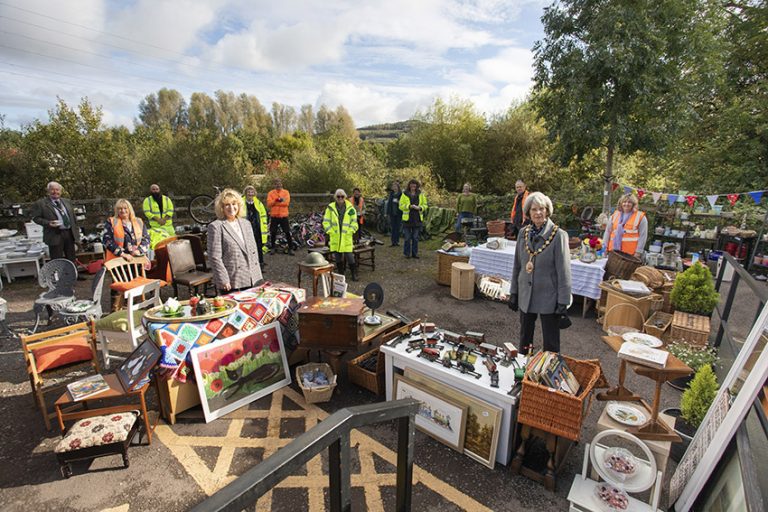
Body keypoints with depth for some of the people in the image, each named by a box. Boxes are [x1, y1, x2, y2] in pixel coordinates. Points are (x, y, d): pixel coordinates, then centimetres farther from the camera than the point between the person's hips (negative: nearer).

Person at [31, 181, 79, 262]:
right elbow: (36, 218, -1)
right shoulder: (41, 204, -1)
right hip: (55, 235, -4)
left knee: (71, 261, 12)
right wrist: (48, 223, -19)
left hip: (70, 234, 4)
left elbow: (73, 218, 15)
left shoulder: (67, 202, 13)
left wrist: (77, 233, 12)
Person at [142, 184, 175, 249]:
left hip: (167, 224, 2)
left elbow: (170, 210, 4)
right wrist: (158, 219, -15)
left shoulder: (166, 199, 13)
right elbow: (147, 212, -2)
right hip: (155, 226, -2)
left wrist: (164, 219, -11)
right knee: (157, 240, -11)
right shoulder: (147, 200, 8)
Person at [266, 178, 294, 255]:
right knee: (273, 233, 9)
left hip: (283, 216, -1)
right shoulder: (271, 193, 5)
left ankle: (290, 248, 6)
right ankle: (273, 248, 24)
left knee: (287, 232, -1)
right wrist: (276, 200, -21)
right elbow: (268, 204, -6)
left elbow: (287, 202, -12)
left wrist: (275, 203, -12)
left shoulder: (286, 192, 3)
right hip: (274, 216, 1)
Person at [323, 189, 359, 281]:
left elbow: (354, 223, 4)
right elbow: (326, 222, 3)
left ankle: (354, 274, 10)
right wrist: (331, 232, -6)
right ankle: (340, 273, 25)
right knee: (338, 257, 10)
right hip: (335, 237, 2)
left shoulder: (350, 208, 1)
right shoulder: (330, 208, 1)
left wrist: (349, 232, -7)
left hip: (347, 237, -1)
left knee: (349, 256, -5)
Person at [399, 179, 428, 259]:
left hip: (417, 219, 3)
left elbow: (425, 205, 9)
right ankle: (407, 253, 14)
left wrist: (420, 207, -12)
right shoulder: (404, 194, -1)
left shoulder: (420, 194, 7)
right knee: (407, 237, 2)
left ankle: (415, 253, 18)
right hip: (407, 219, -2)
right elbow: (401, 206, -4)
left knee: (415, 237, 9)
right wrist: (409, 206, -19)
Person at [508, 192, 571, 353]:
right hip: (525, 296, 5)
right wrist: (513, 293, 10)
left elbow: (564, 272, -12)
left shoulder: (558, 235, -13)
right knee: (524, 340, 20)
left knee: (551, 345, 10)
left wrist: (563, 303, -13)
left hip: (549, 298, -4)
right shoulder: (523, 233, 1)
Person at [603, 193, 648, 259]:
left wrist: (638, 252, -8)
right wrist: (605, 246, 7)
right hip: (614, 250, 4)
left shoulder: (640, 217, 3)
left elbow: (643, 236, -2)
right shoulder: (615, 215, 14)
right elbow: (608, 231, 14)